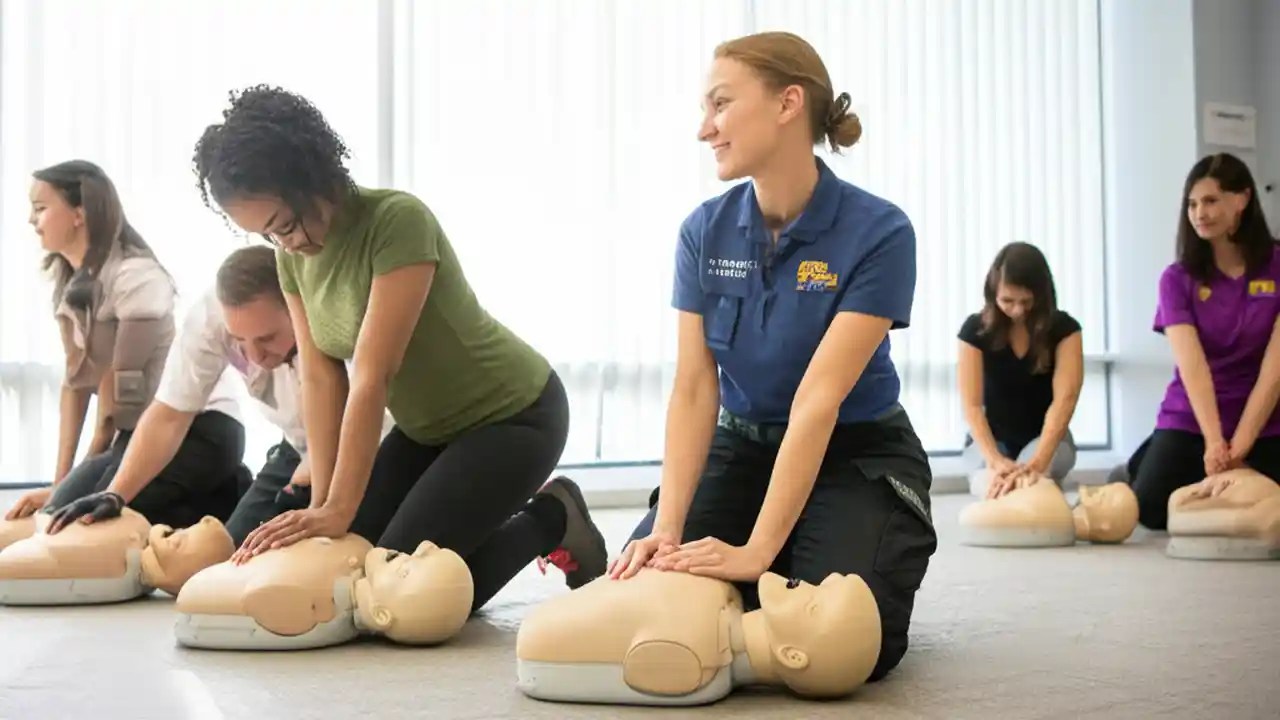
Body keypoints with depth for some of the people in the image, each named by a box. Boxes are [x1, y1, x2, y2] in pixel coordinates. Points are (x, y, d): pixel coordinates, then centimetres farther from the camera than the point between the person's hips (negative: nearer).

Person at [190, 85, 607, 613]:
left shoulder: (397, 220, -29)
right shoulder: (294, 255, -5)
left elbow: (373, 375, -31)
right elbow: (320, 378, -7)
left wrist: (339, 510, -30)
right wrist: (322, 504, -15)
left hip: (511, 415, -8)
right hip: (428, 426, 8)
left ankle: (551, 521, 7)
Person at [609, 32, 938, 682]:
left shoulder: (877, 232, -22)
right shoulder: (704, 231, -7)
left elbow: (818, 401, -28)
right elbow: (694, 389, -12)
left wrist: (756, 550, -33)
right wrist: (667, 527, -25)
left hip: (854, 457, -4)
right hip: (742, 448, 4)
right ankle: (761, 593, 16)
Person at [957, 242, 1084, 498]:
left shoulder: (1064, 329, -14)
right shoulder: (975, 330, -14)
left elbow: (1064, 399, -27)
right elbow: (972, 405, -21)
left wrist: (1037, 463, -44)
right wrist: (995, 460, -41)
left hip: (1046, 436, 0)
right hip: (991, 438, 0)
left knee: (1035, 479, -33)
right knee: (994, 485, -31)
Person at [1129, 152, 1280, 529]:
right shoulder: (1178, 279, -2)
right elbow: (1192, 365, -16)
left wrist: (1239, 446, -21)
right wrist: (1214, 442, -29)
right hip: (1189, 421, 0)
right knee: (1150, 510, -17)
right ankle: (1144, 463, 18)